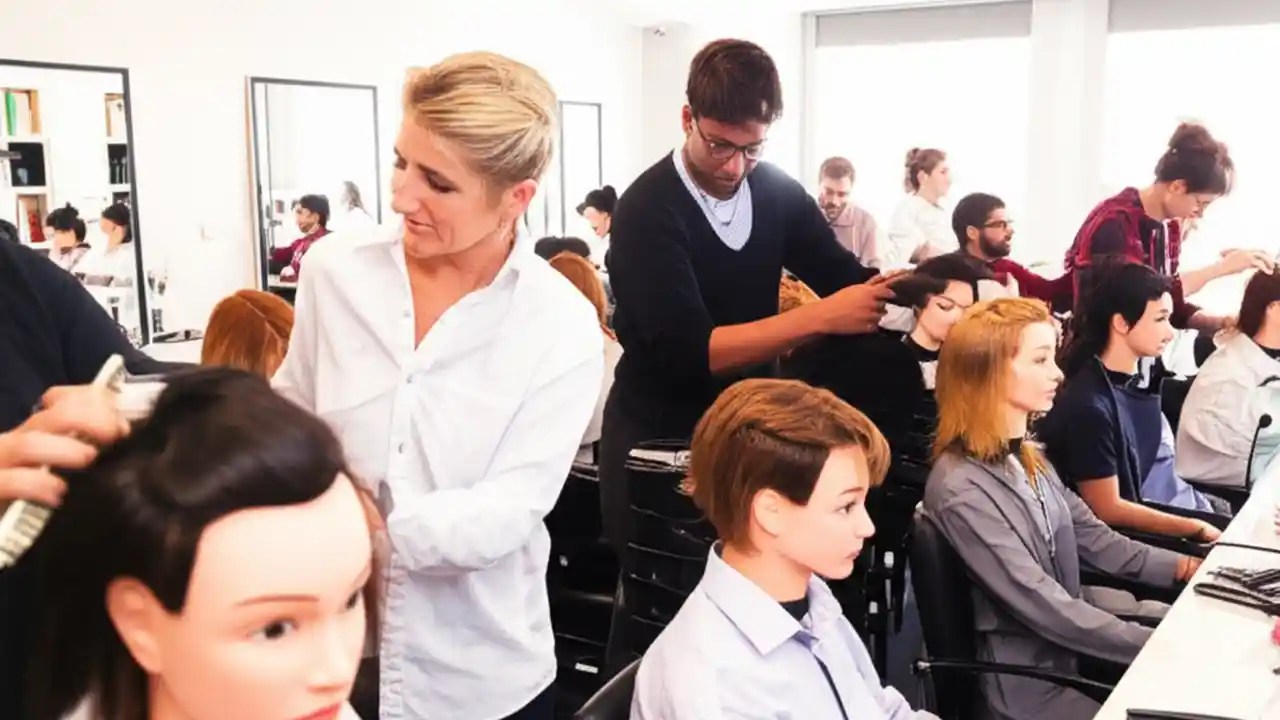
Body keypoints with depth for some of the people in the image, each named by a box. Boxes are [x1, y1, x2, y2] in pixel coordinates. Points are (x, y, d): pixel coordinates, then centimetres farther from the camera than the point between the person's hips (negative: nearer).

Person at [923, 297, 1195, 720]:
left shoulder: (1026, 456, 5)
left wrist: (1188, 567, 0)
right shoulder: (961, 490, -25)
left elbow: (1094, 540, 10)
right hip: (1029, 678, -8)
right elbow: (1044, 608, -25)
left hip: (1071, 632, 9)